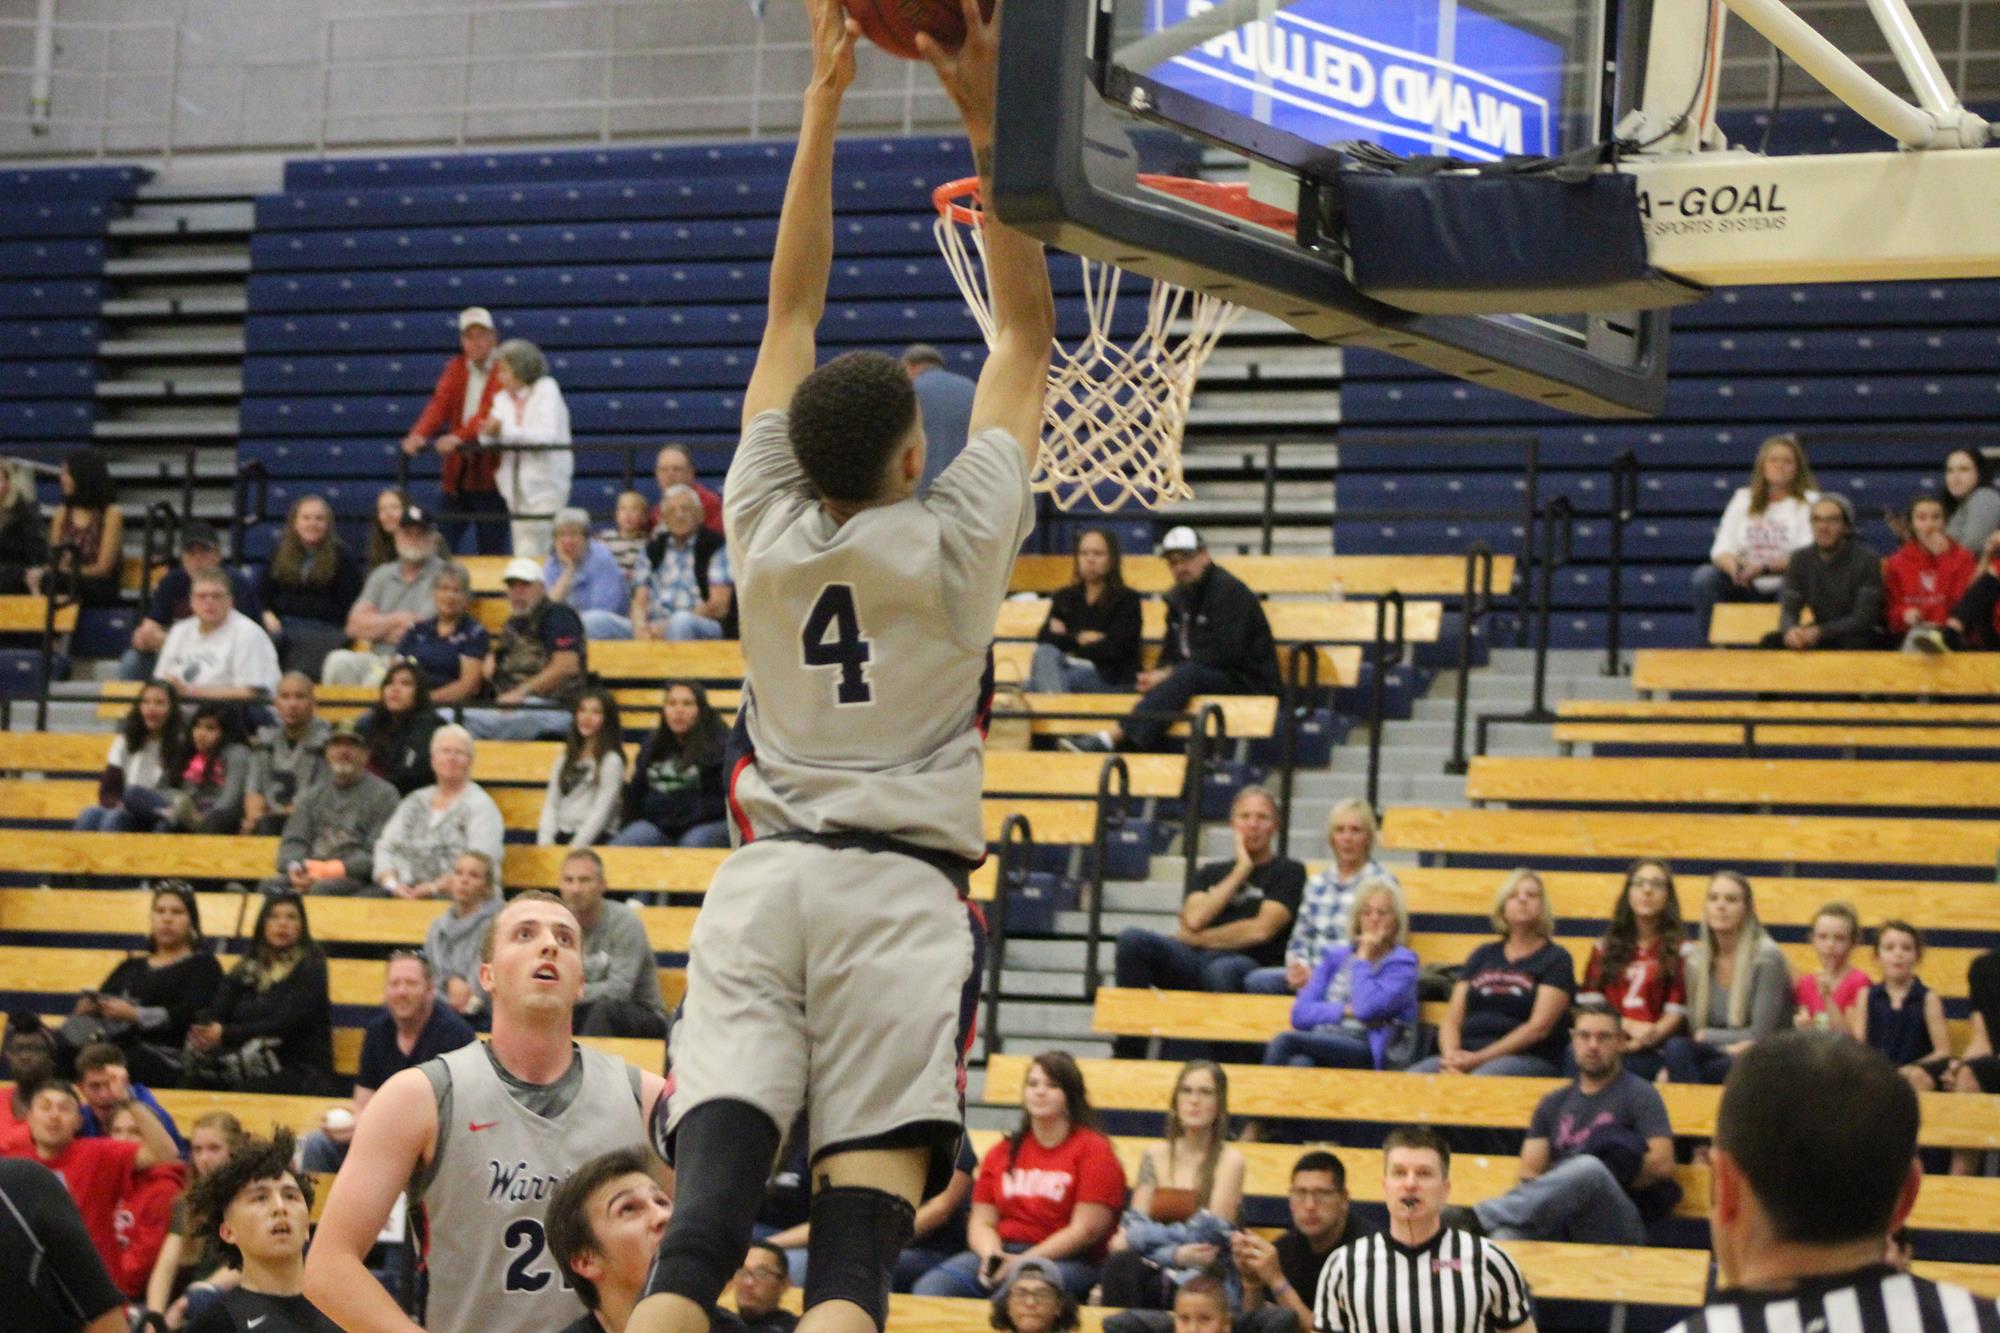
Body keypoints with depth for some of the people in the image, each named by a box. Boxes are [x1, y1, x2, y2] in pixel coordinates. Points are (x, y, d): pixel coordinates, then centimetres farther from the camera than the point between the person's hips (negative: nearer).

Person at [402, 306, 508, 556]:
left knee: (490, 549, -3)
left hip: (490, 467, -5)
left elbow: (490, 412, -19)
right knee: (445, 545, 4)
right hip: (459, 469, 5)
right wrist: (419, 434, -22)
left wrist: (458, 437, -34)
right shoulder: (456, 368, 12)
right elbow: (440, 404, -2)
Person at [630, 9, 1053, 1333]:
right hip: (900, 892, -3)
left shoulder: (771, 529, 6)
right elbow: (1027, 330, 6)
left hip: (764, 879, 3)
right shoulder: (956, 542, -1)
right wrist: (985, 121, 5)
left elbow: (792, 306, 13)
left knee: (702, 1224, -8)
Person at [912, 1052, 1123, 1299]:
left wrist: (1023, 1262, -13)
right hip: (1001, 1250, 5)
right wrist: (992, 1256, -9)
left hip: (1065, 1260, -5)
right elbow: (982, 1222, 15)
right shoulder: (1002, 1152, 21)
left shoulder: (1094, 1150, 4)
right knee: (930, 1288, -25)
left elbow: (1086, 1229, -5)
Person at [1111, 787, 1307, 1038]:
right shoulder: (1211, 873, 25)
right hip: (1195, 961, 5)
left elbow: (1262, 930, -4)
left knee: (1222, 970, -41)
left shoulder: (1288, 872, 11)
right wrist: (1241, 870, 7)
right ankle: (1129, 1056, -23)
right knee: (1132, 939, -21)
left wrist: (1199, 939, 3)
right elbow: (1193, 920, 4)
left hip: (1250, 964, -5)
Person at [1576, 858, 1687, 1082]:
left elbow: (1676, 1013, 1)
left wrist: (1635, 1045, -12)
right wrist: (1626, 1026, -8)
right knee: (1575, 1056, -33)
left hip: (1653, 1053, -3)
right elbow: (1589, 1003, 12)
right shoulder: (1605, 947, 22)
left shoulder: (1680, 950, 10)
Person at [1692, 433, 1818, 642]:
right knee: (1705, 576, -22)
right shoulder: (1743, 498, 13)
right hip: (1747, 589, 3)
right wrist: (1735, 568, -22)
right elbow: (1721, 549, 3)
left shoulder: (1809, 503, 0)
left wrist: (1764, 568, -27)